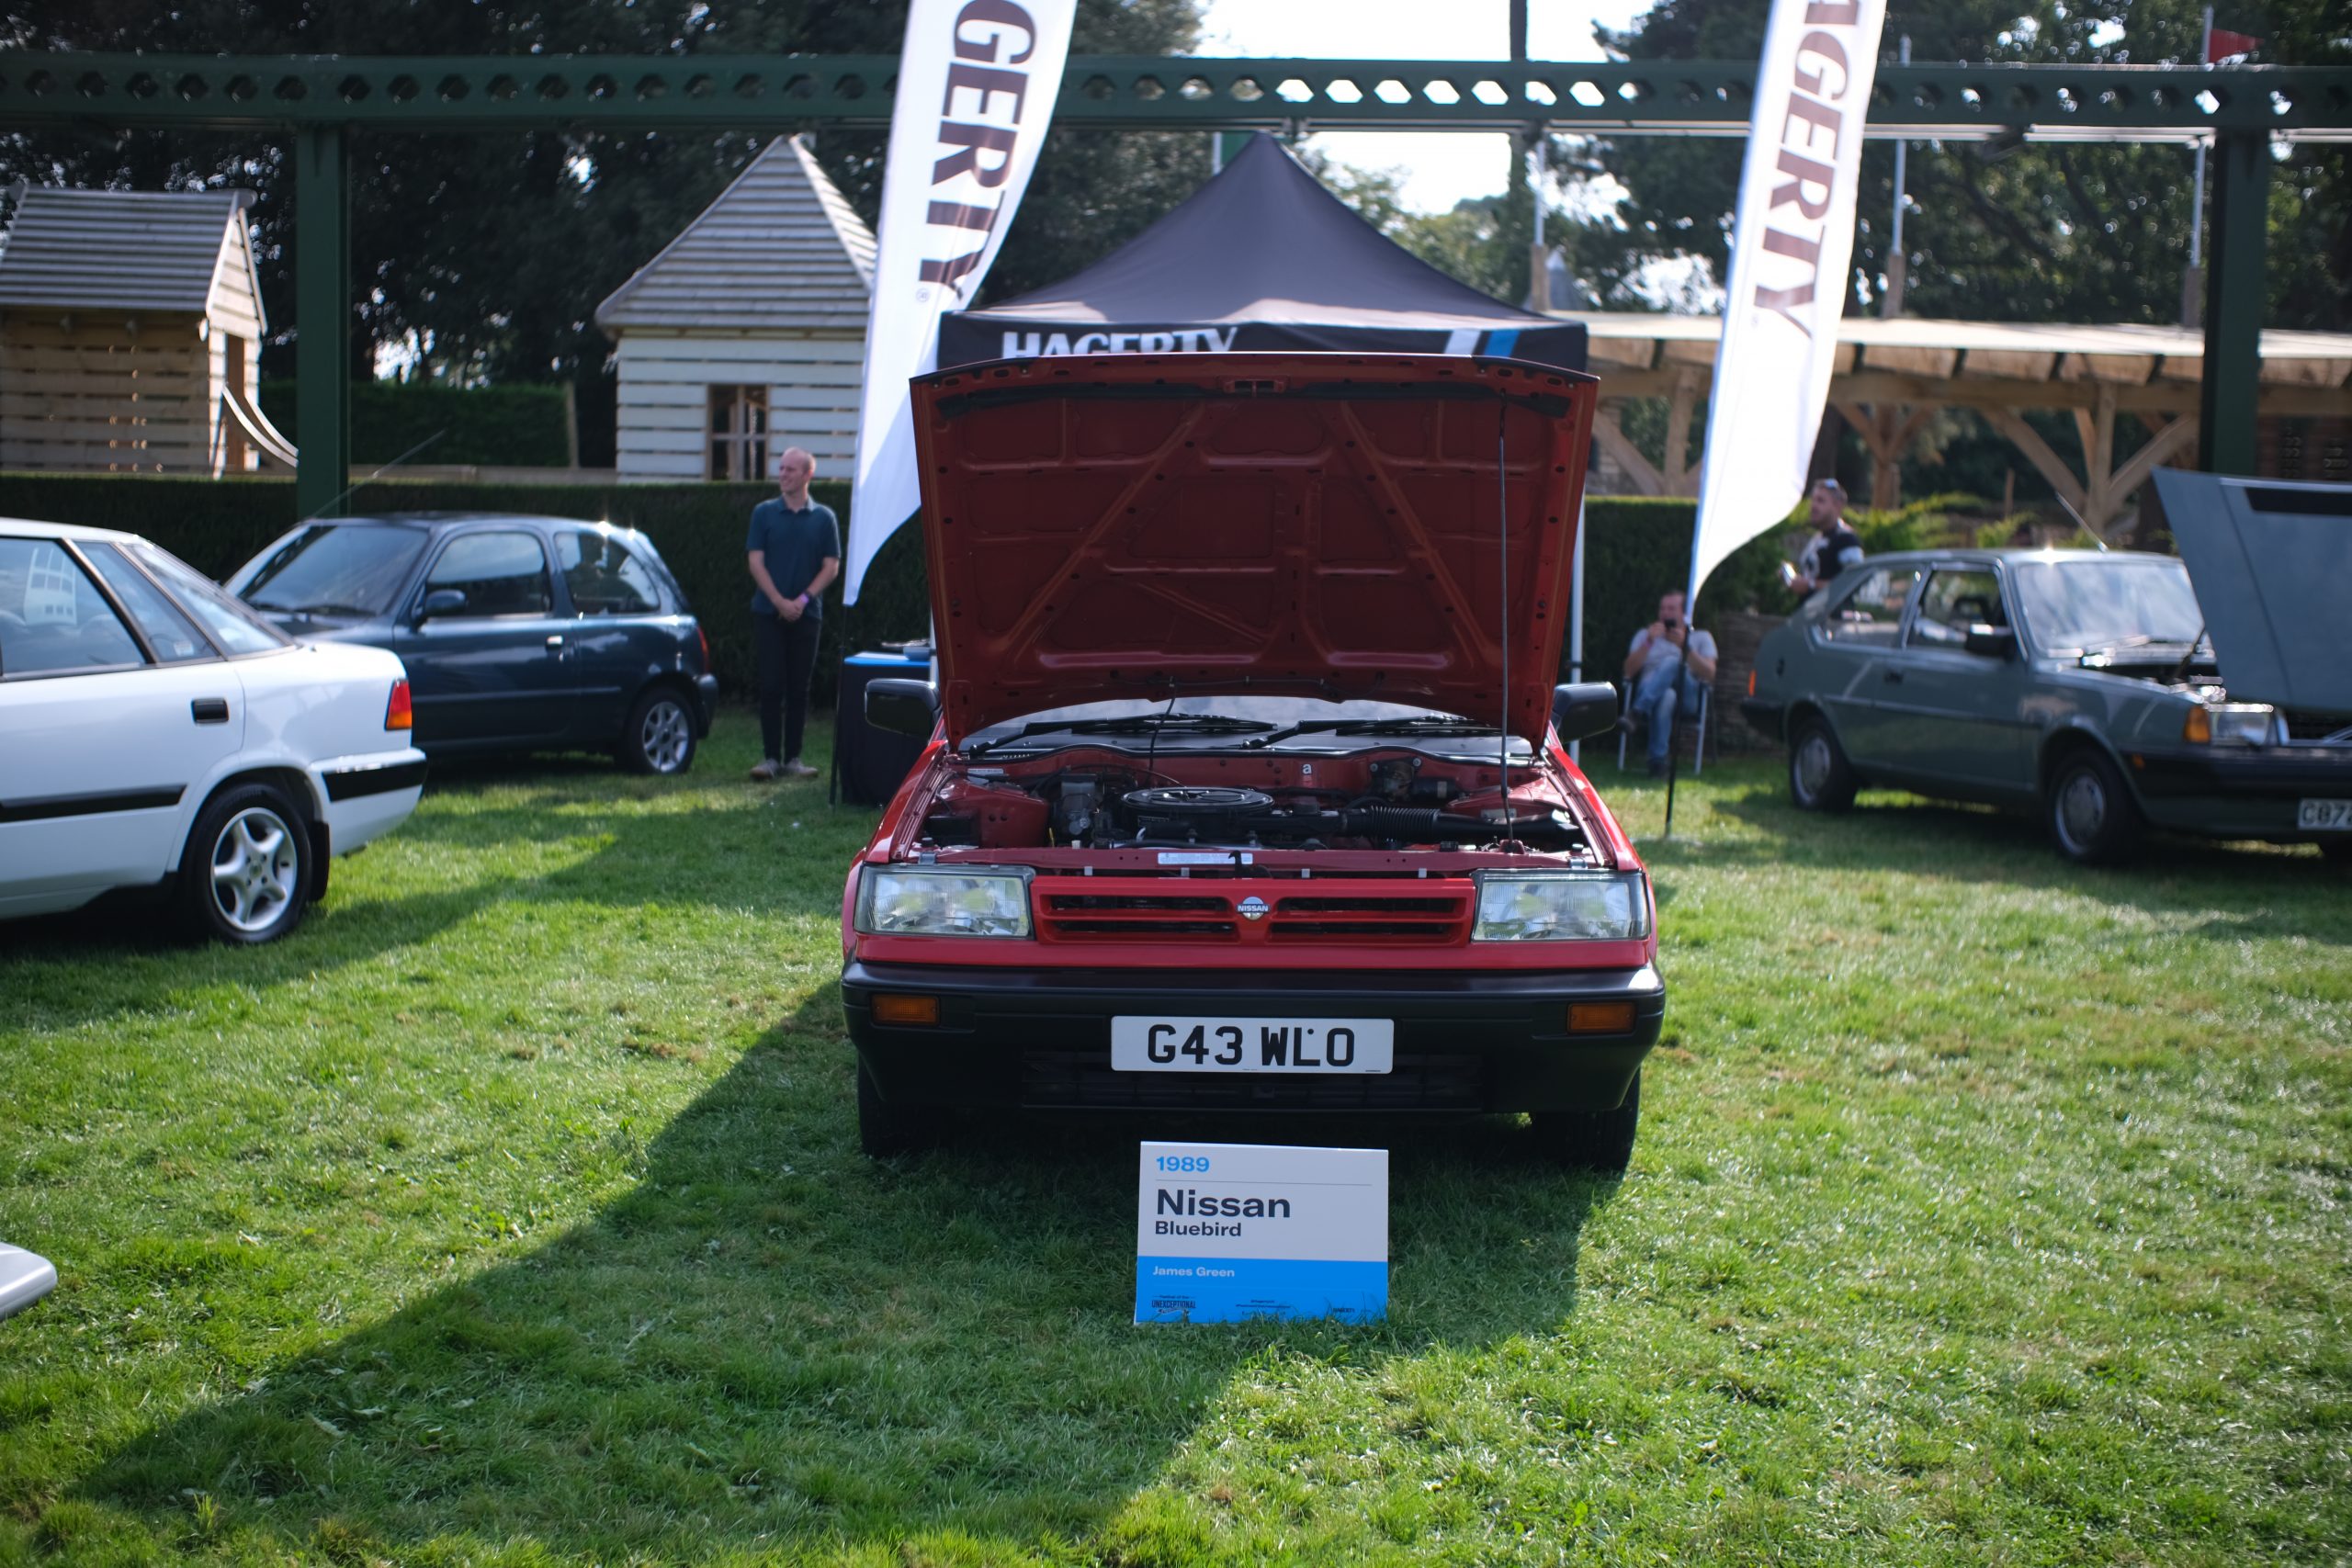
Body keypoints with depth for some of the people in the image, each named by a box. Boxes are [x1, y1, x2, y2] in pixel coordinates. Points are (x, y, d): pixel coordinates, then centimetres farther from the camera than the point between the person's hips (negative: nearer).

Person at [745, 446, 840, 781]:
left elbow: (831, 567, 3)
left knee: (798, 688, 3)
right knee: (771, 686, -3)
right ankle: (770, 757, 1)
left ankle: (793, 758, 7)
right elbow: (756, 563, 0)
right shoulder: (764, 513, 5)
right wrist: (779, 601, -11)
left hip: (807, 614, 1)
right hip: (768, 613, 0)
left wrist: (803, 599, -10)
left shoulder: (824, 518, 5)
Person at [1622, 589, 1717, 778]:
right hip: (1648, 690, 1)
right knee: (1666, 696, -39)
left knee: (1672, 662, -34)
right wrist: (1649, 642, -2)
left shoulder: (1701, 638, 24)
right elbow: (1629, 671, 11)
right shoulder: (1645, 634, 29)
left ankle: (1637, 712, -48)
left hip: (1687, 696, -1)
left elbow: (1710, 674, 4)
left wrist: (1684, 646, -7)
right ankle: (1657, 761, -48)